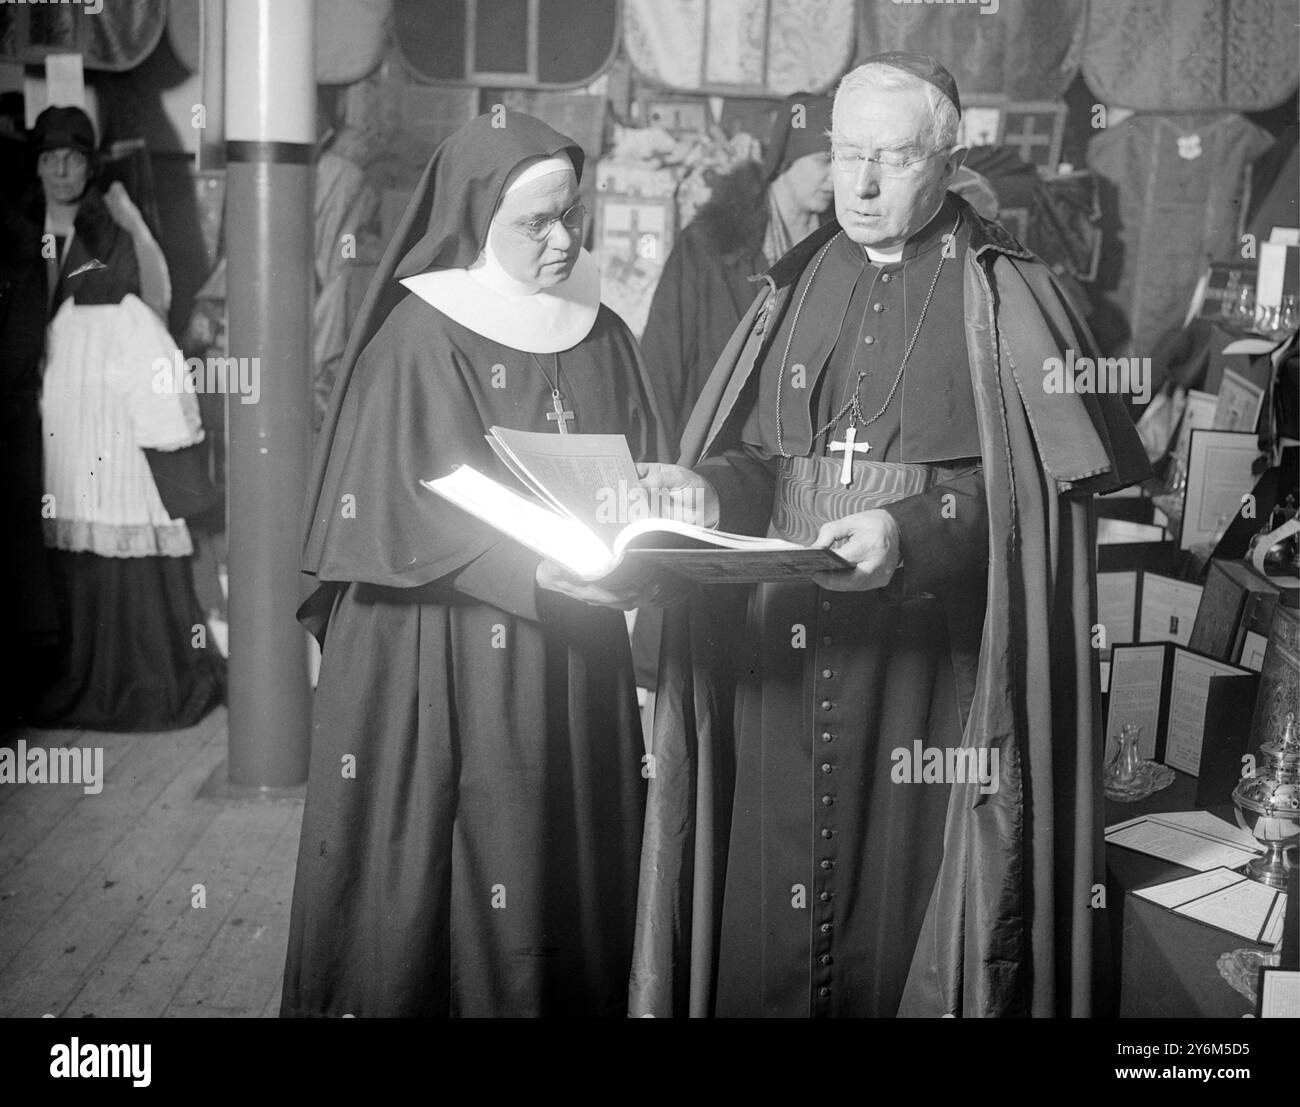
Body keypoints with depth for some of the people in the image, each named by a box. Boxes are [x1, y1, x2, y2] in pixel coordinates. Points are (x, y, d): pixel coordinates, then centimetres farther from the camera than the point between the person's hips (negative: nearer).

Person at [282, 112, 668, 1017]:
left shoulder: (603, 338, 8)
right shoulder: (417, 339, -7)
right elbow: (392, 509, -12)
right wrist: (524, 573, -24)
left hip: (574, 655, 5)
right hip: (441, 654, -4)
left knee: (570, 872, 8)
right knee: (441, 878, 1)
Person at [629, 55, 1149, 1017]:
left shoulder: (1004, 296, -1)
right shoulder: (799, 285, 11)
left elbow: (1041, 480, -8)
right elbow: (756, 455, 13)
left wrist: (912, 534, -22)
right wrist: (711, 489, -9)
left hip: (929, 655, -3)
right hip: (781, 649, 4)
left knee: (902, 889, 2)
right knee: (770, 901, 8)